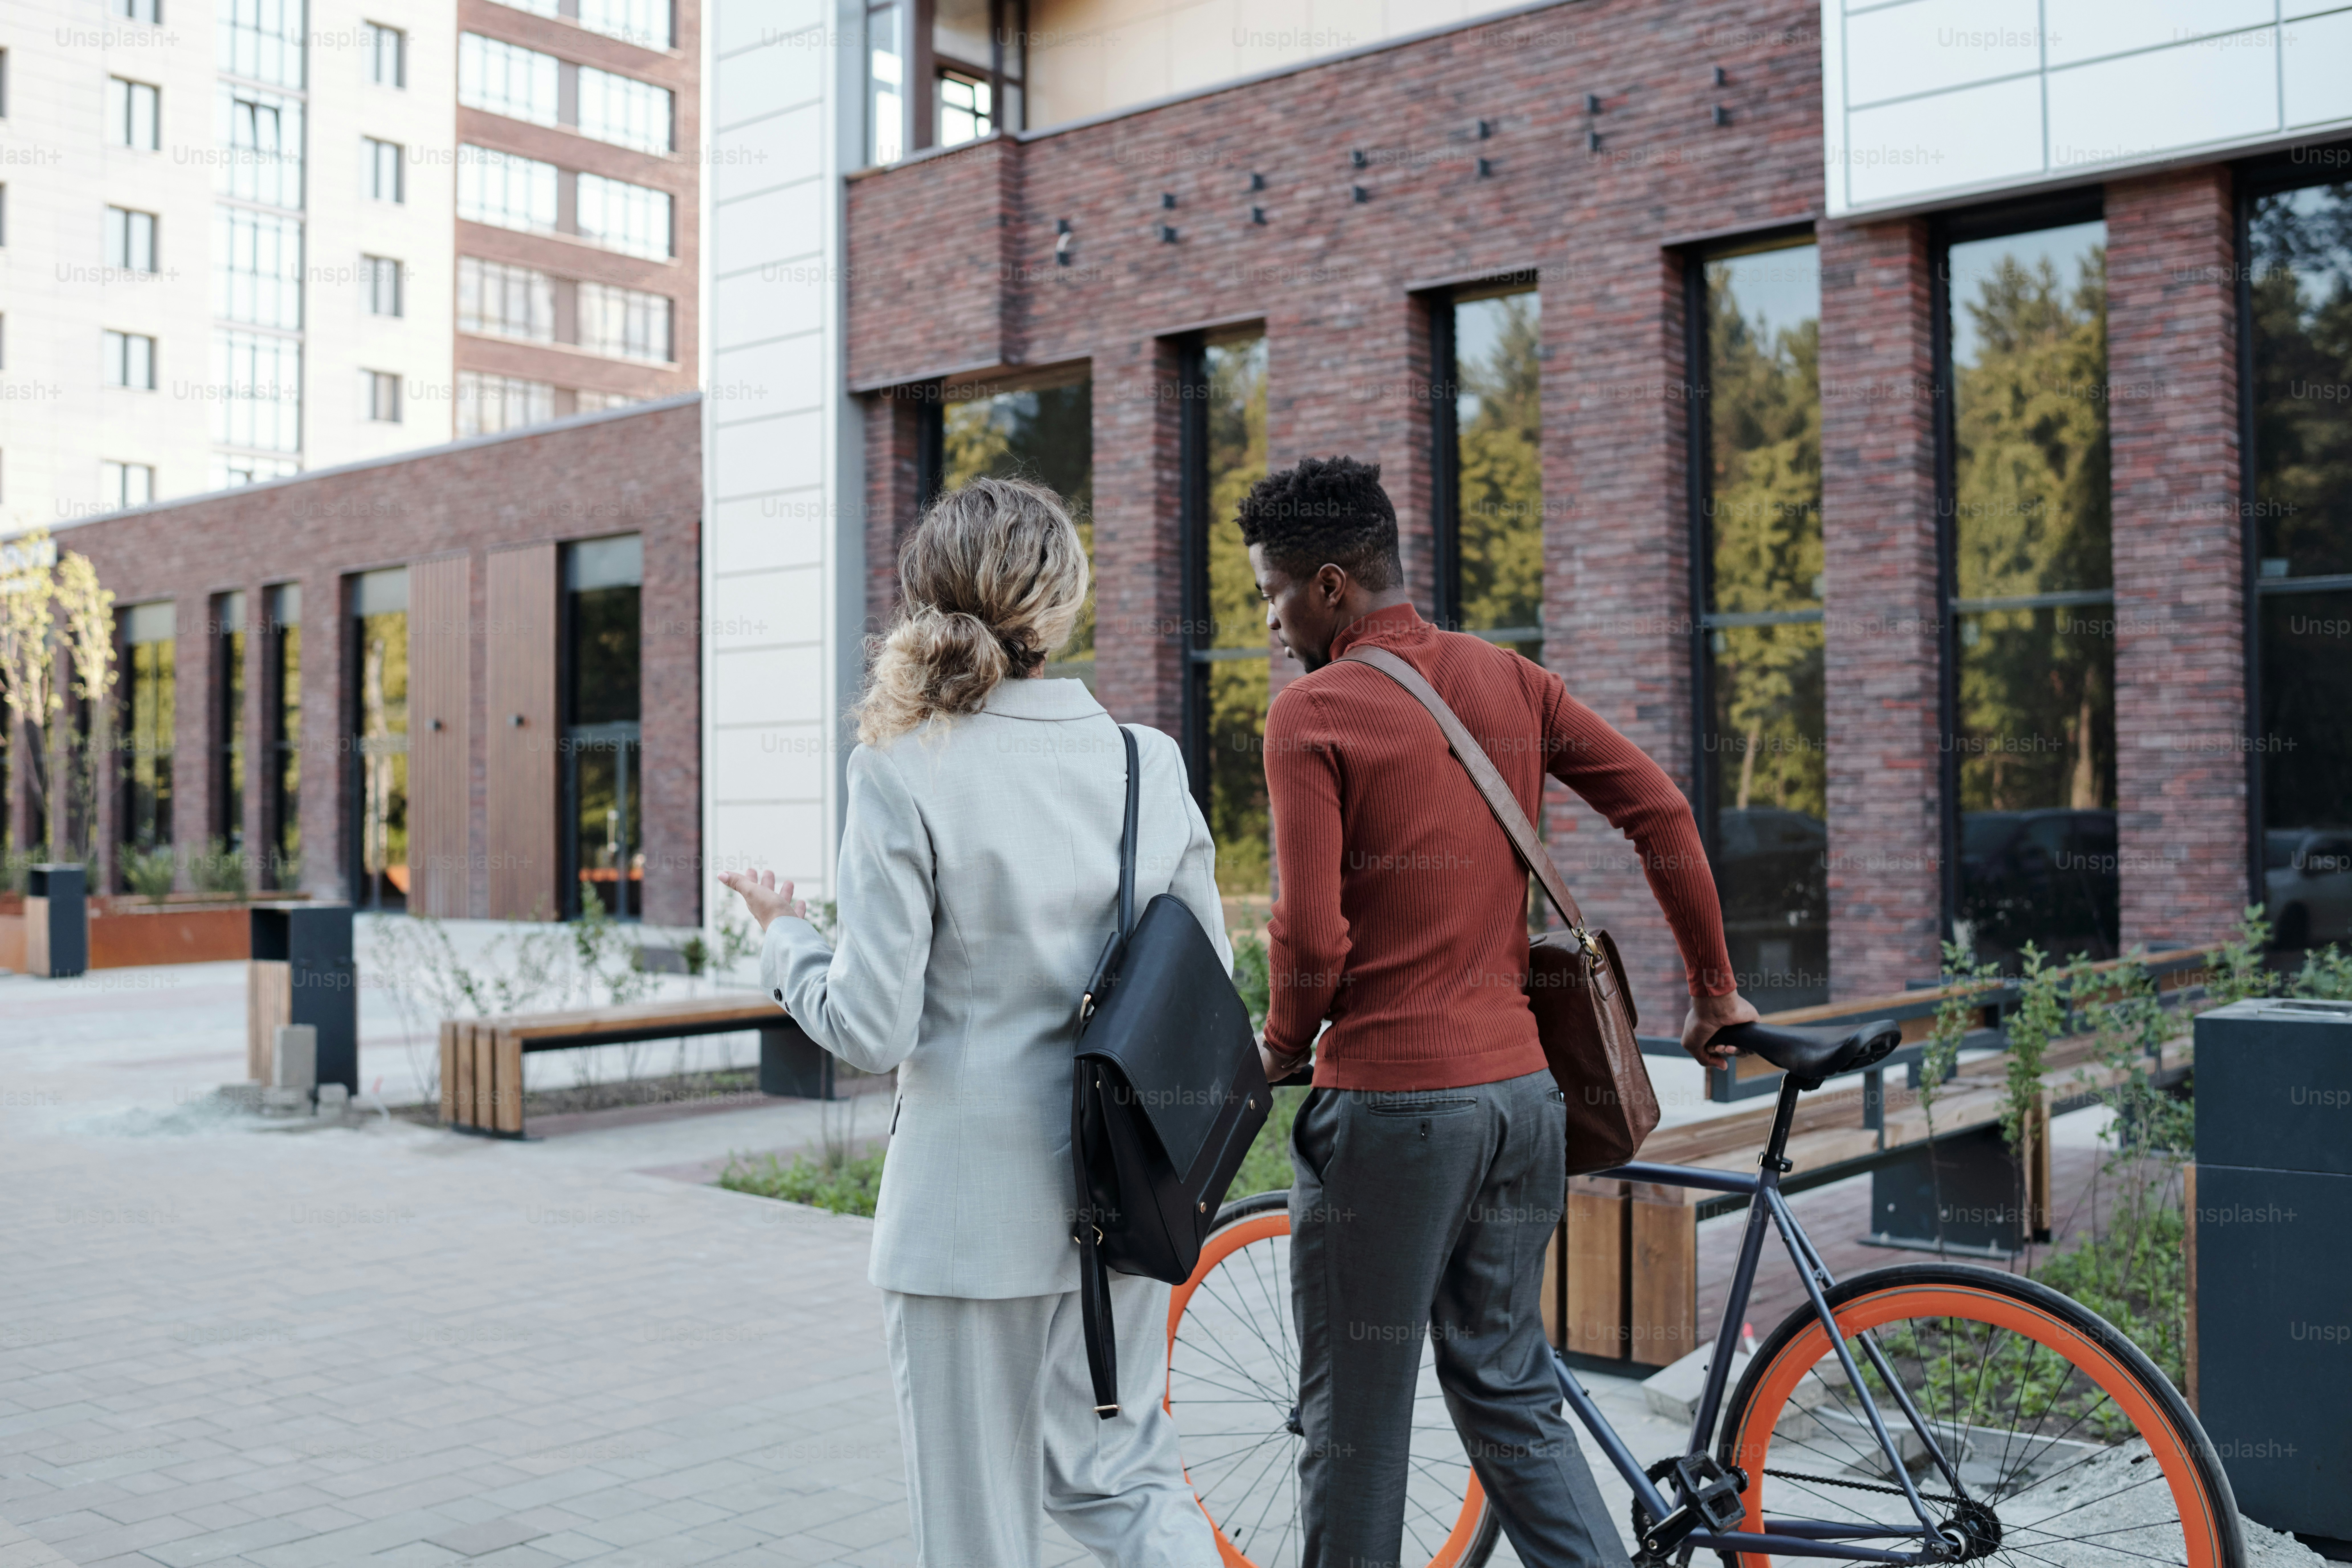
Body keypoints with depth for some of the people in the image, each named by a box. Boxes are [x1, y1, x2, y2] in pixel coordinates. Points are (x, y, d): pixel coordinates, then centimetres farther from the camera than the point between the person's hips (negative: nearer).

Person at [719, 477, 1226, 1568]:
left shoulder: (903, 774, -13)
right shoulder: (1151, 763, 0)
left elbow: (873, 1030, -13)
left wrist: (785, 941, 4)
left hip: (970, 1208, -4)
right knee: (1116, 1470, 25)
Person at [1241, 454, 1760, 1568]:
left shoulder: (1314, 711, -10)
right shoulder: (1507, 682, 8)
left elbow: (1311, 935, -16)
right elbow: (1660, 811, 5)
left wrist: (1282, 1046, 3)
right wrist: (1714, 992, 14)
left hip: (1390, 1101, -6)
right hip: (1521, 1085, 7)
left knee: (1357, 1419, 9)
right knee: (1510, 1393, 18)